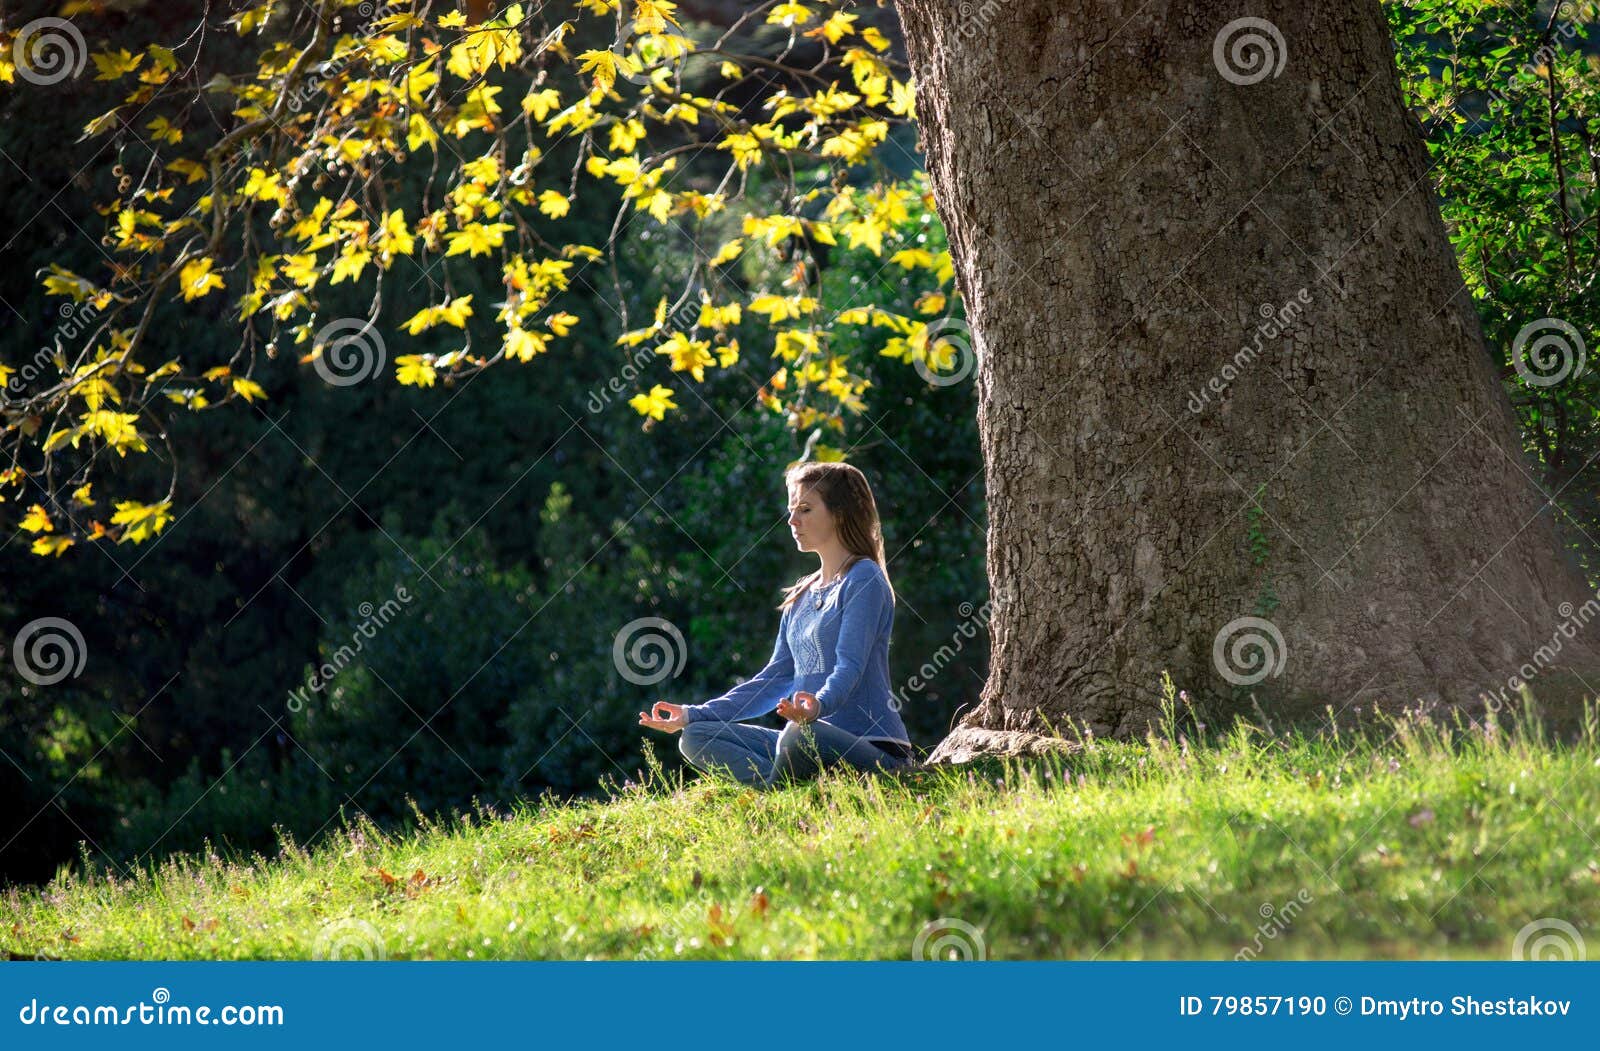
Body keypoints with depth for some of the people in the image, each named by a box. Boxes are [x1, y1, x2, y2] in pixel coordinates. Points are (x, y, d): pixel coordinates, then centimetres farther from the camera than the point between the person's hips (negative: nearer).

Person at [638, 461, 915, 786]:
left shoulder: (864, 579, -5)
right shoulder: (800, 597, 20)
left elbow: (850, 665, -18)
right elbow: (776, 678, 19)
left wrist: (818, 706, -40)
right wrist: (692, 714, 11)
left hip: (874, 749, -9)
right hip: (815, 742, 9)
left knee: (800, 735, -40)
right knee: (696, 737, -2)